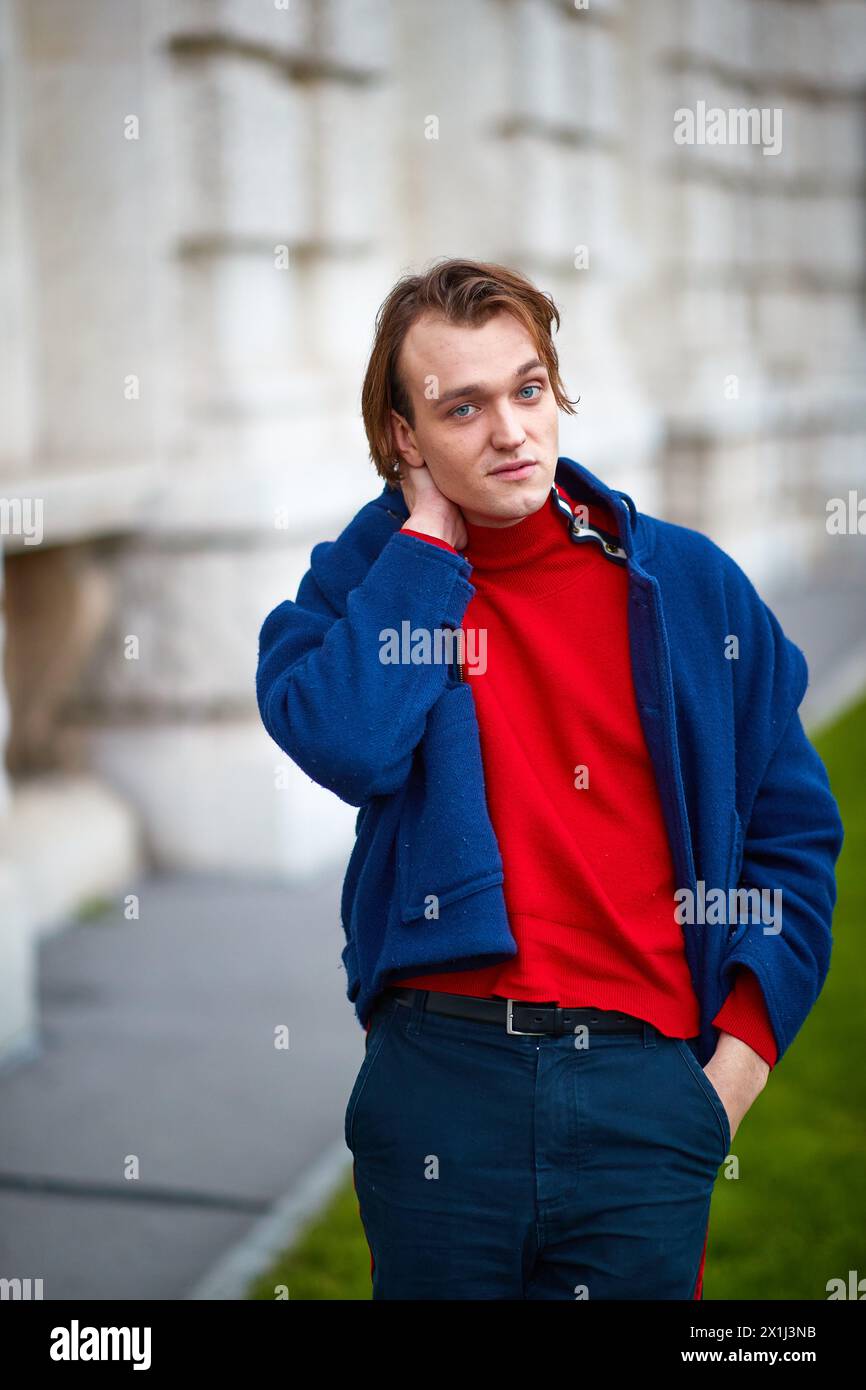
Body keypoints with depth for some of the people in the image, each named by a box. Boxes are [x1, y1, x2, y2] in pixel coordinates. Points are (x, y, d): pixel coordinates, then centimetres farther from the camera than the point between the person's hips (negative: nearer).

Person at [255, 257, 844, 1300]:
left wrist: (740, 1058, -2)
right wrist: (429, 534, -9)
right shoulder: (363, 581, 4)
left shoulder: (691, 586, 5)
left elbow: (794, 832, 7)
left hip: (644, 1084, 1)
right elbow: (346, 744, -18)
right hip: (440, 1069, 0)